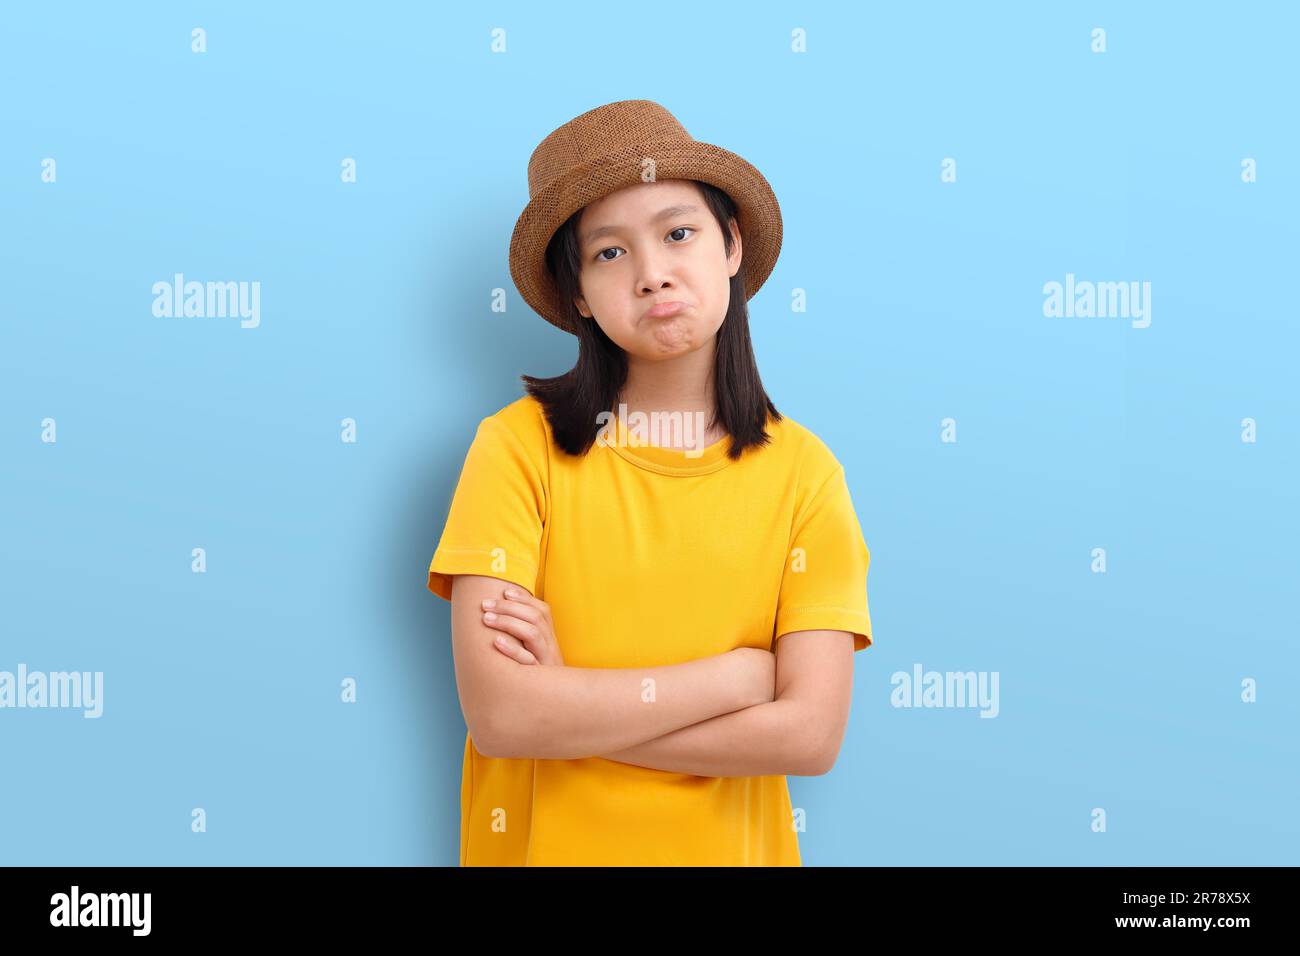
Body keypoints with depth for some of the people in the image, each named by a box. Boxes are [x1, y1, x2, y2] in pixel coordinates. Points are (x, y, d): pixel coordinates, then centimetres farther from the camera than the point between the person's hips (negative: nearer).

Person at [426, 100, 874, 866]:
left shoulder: (804, 470, -8)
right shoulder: (519, 444, -13)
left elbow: (812, 733, -15)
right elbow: (499, 715, -20)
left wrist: (569, 702, -18)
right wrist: (740, 674, -16)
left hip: (728, 845, 1)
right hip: (541, 841, -1)